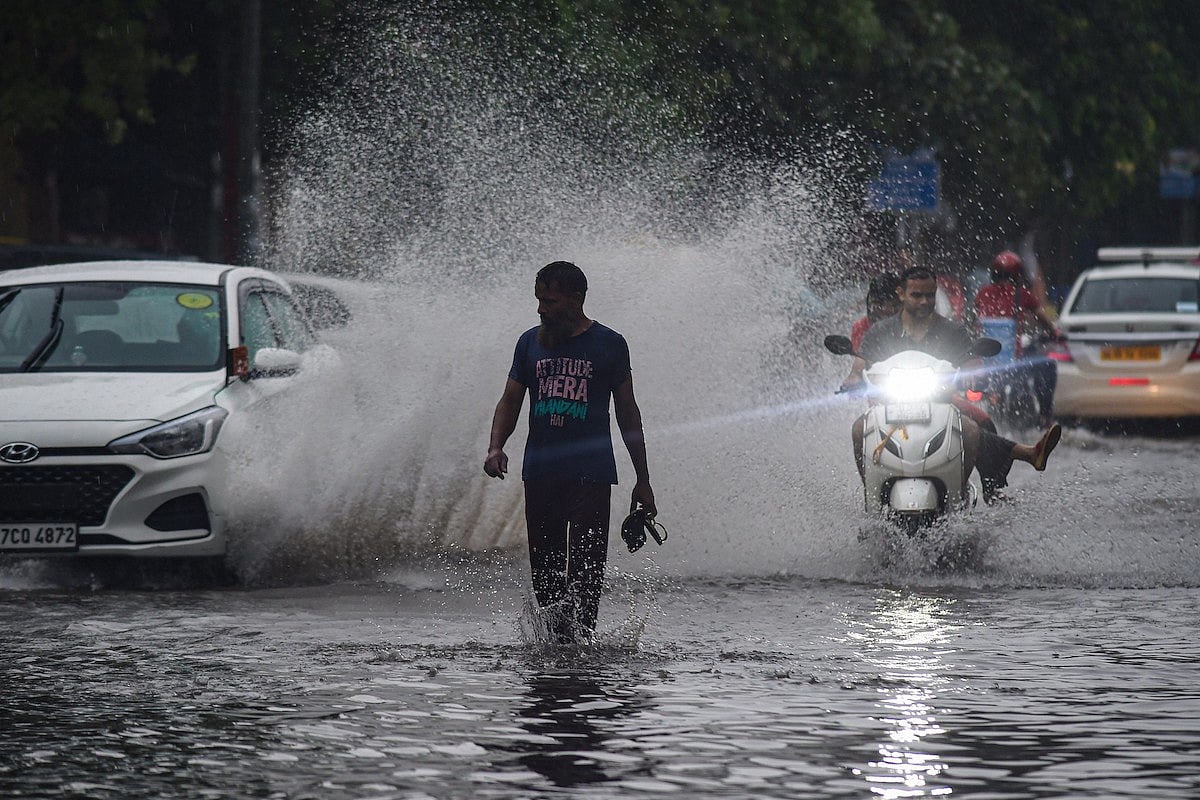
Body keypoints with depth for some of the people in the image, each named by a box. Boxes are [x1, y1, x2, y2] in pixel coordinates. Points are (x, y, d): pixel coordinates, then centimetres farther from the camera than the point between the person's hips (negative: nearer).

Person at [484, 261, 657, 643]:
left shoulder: (609, 345, 4)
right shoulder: (531, 342, 11)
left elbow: (627, 413, 10)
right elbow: (510, 401, 13)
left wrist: (643, 480, 10)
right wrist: (496, 447, -8)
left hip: (591, 472, -3)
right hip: (540, 473, 3)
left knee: (585, 566, -14)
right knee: (545, 566, 3)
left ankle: (579, 631, -23)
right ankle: (555, 639, 11)